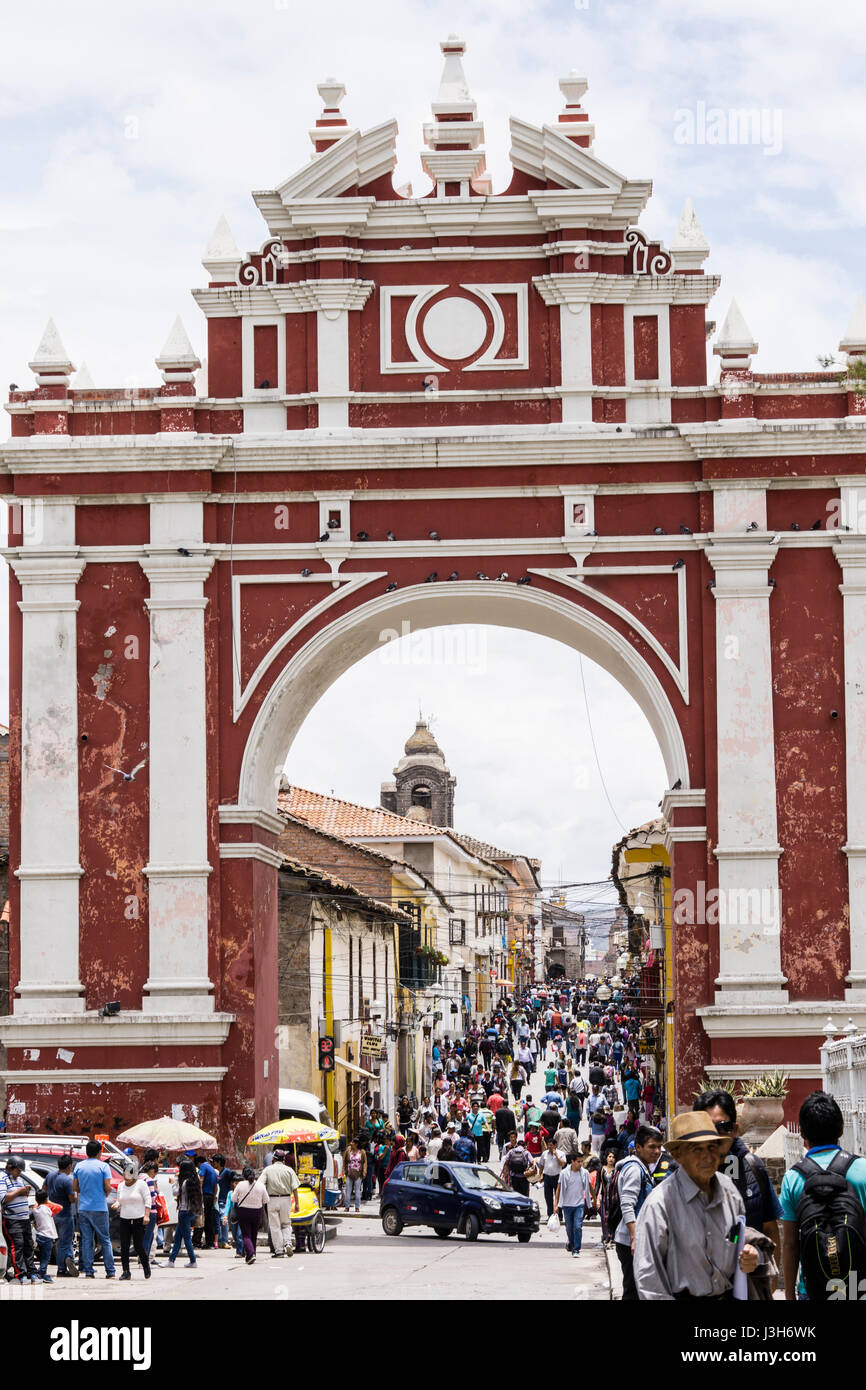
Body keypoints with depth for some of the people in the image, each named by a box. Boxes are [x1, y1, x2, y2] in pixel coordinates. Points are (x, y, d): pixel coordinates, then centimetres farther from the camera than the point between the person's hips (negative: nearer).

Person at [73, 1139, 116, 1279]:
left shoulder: (79, 1166, 5)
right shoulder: (103, 1166, -6)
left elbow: (74, 1187, 8)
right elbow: (108, 1187, -9)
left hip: (83, 1208, 3)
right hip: (99, 1208, -3)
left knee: (86, 1240, 6)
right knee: (105, 1240, 5)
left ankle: (88, 1272, 3)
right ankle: (110, 1271, 3)